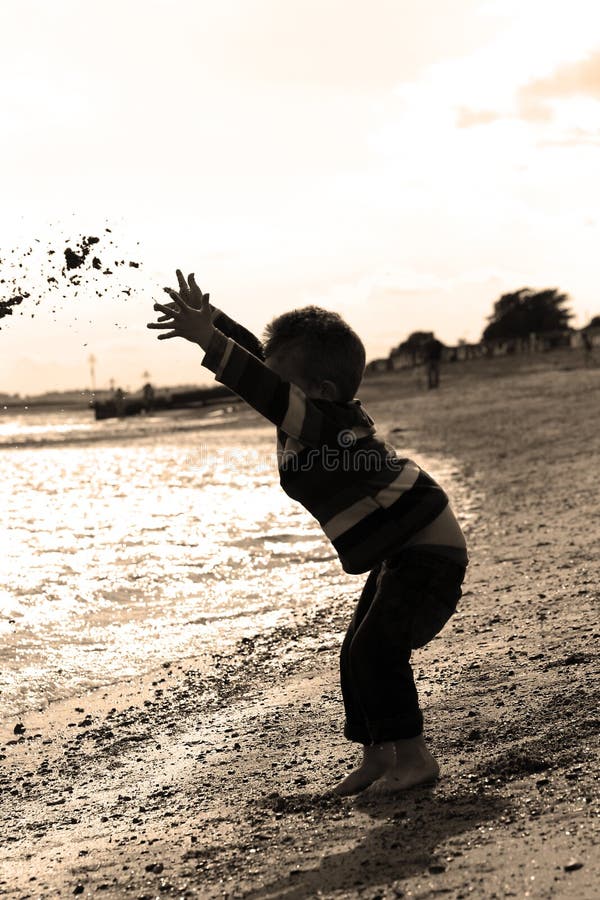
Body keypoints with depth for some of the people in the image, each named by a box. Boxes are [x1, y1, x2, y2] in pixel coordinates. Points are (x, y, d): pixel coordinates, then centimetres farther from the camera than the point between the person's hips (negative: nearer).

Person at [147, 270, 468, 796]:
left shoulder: (328, 423, -26)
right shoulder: (314, 417, 2)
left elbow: (267, 392, -40)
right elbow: (257, 359, 9)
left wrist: (209, 340, -43)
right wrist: (209, 319, 1)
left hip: (428, 551, -11)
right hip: (399, 555, 11)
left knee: (376, 648, -18)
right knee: (359, 654, 11)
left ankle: (412, 756, -10)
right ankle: (378, 752, 19)